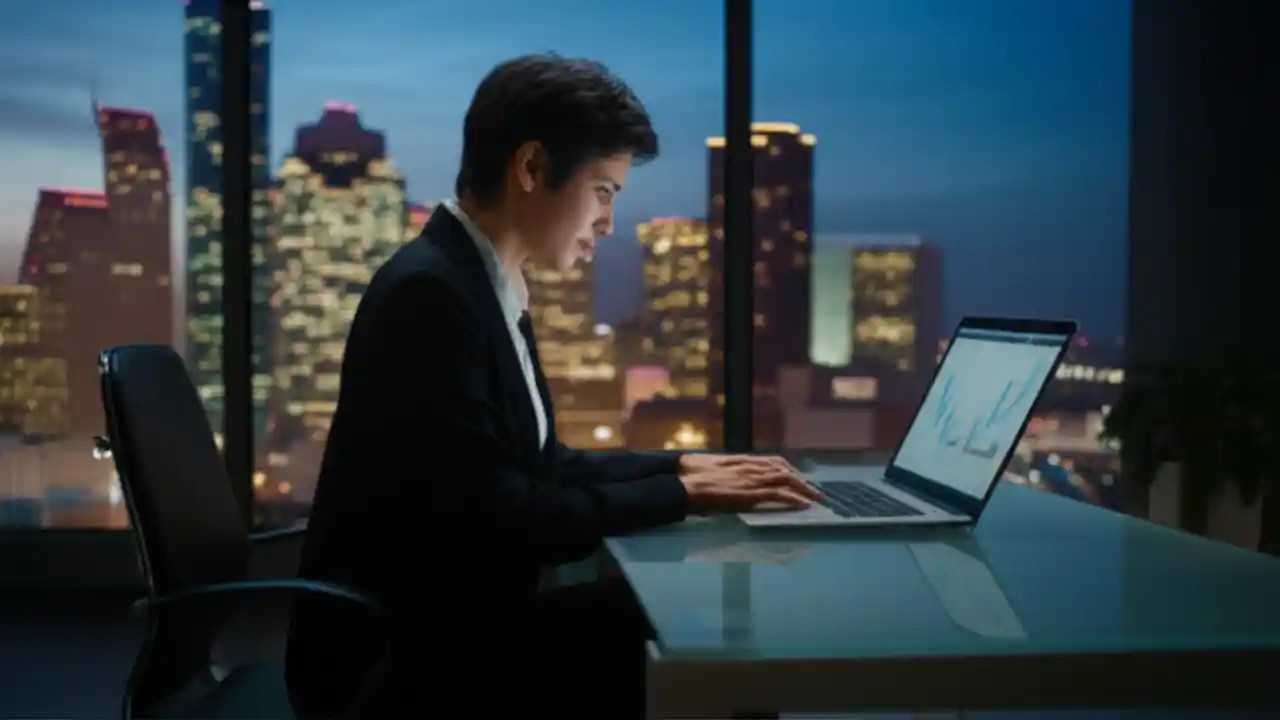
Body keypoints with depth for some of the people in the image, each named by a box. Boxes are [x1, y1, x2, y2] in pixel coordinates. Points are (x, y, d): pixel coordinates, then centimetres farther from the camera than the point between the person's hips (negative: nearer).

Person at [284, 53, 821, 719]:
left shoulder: (485, 284, 7)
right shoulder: (430, 292, -21)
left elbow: (540, 463, 14)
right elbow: (500, 522, -23)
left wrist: (681, 465, 5)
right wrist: (683, 493, -14)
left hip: (453, 620, 8)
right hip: (401, 656, -8)